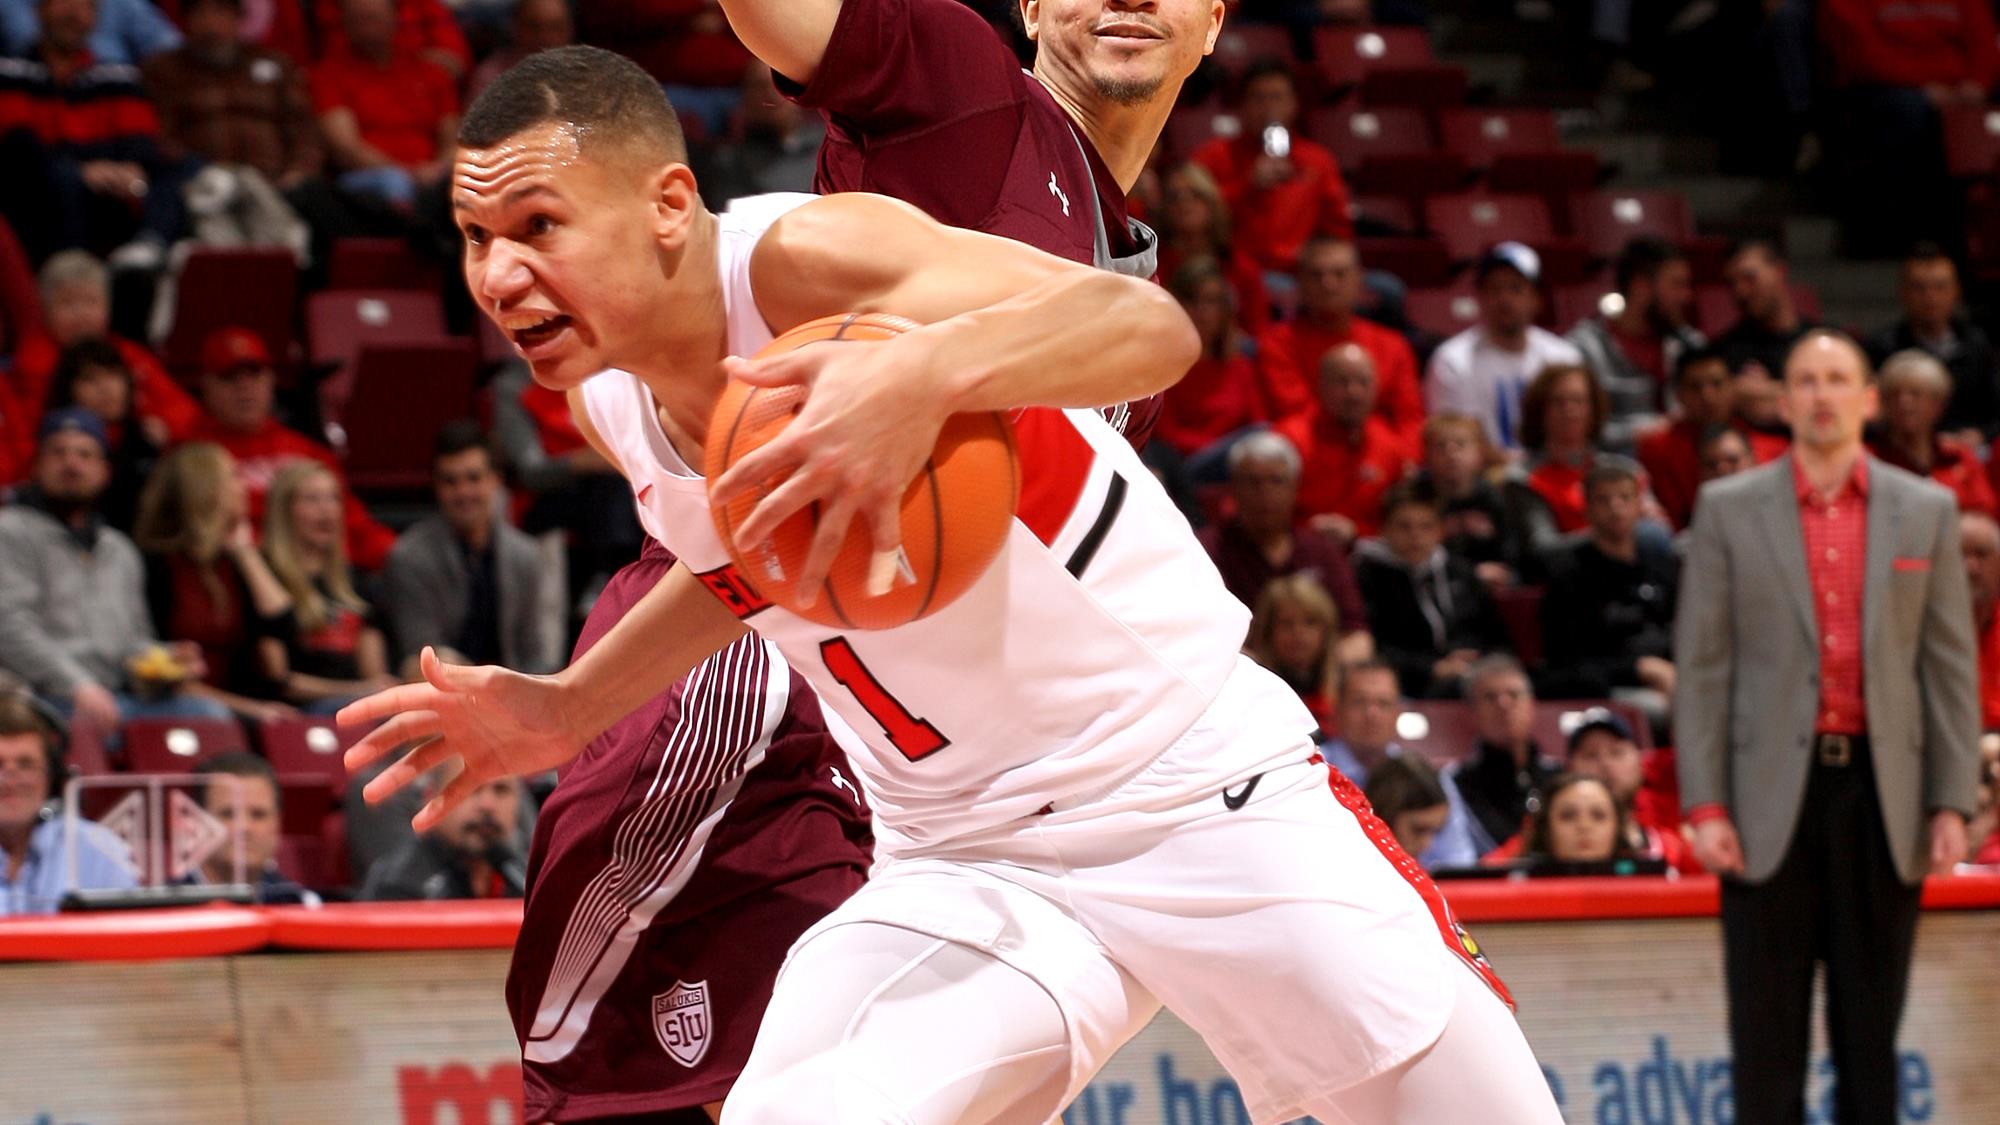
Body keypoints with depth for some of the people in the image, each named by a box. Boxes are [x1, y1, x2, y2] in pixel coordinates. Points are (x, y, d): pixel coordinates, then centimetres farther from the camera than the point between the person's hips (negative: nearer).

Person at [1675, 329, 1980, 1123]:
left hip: (1883, 794, 1)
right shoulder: (1728, 511, 4)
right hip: (1773, 796, -1)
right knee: (1766, 1029, 0)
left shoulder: (1926, 512, 8)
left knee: (1872, 1026, 5)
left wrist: (1952, 802, -1)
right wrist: (1705, 804, -6)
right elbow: (1701, 665, 2)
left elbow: (1951, 666, 7)